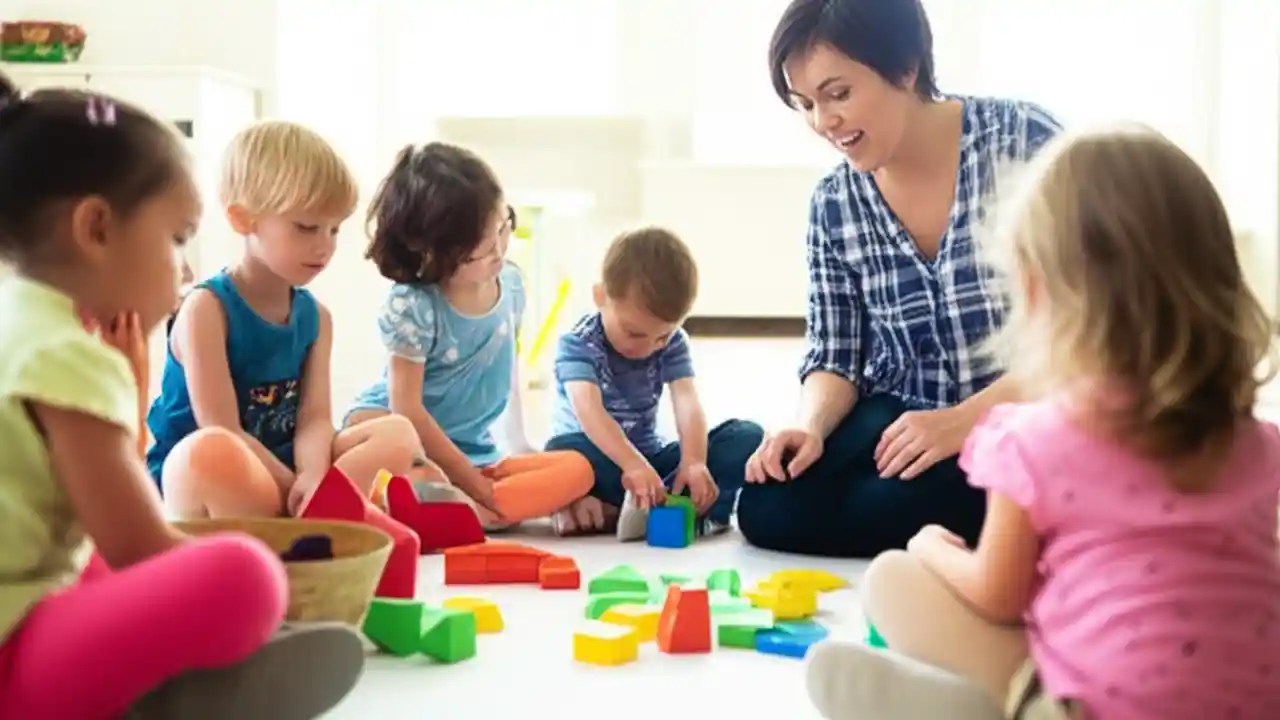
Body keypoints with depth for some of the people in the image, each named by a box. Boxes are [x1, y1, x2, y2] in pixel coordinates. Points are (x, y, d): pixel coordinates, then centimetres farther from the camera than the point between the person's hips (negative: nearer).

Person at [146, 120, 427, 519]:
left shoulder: (315, 315, 9)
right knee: (211, 451, -40)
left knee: (396, 435, -12)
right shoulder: (206, 308, -11)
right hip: (190, 481, -6)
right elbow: (222, 434, -17)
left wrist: (314, 480, -26)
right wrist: (298, 488, -21)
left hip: (277, 475, 6)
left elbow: (314, 419, -4)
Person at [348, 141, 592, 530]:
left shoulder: (511, 284, 0)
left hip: (477, 454, 6)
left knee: (576, 470, -15)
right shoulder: (412, 306, -19)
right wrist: (473, 483, -18)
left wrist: (518, 444, 18)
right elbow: (406, 408, -20)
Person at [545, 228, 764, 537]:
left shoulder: (672, 342, -3)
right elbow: (589, 410, -33)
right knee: (567, 454, -39)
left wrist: (694, 462, -37)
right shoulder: (578, 343, -17)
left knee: (748, 436, -13)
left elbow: (687, 403, -17)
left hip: (649, 456, 5)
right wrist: (633, 465, -50)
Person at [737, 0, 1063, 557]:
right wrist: (811, 426, -17)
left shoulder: (1024, 142, -15)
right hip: (902, 422, 5)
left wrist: (962, 421, -24)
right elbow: (834, 356, 5)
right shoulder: (833, 205, 0)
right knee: (769, 511, -15)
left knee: (892, 510, -31)